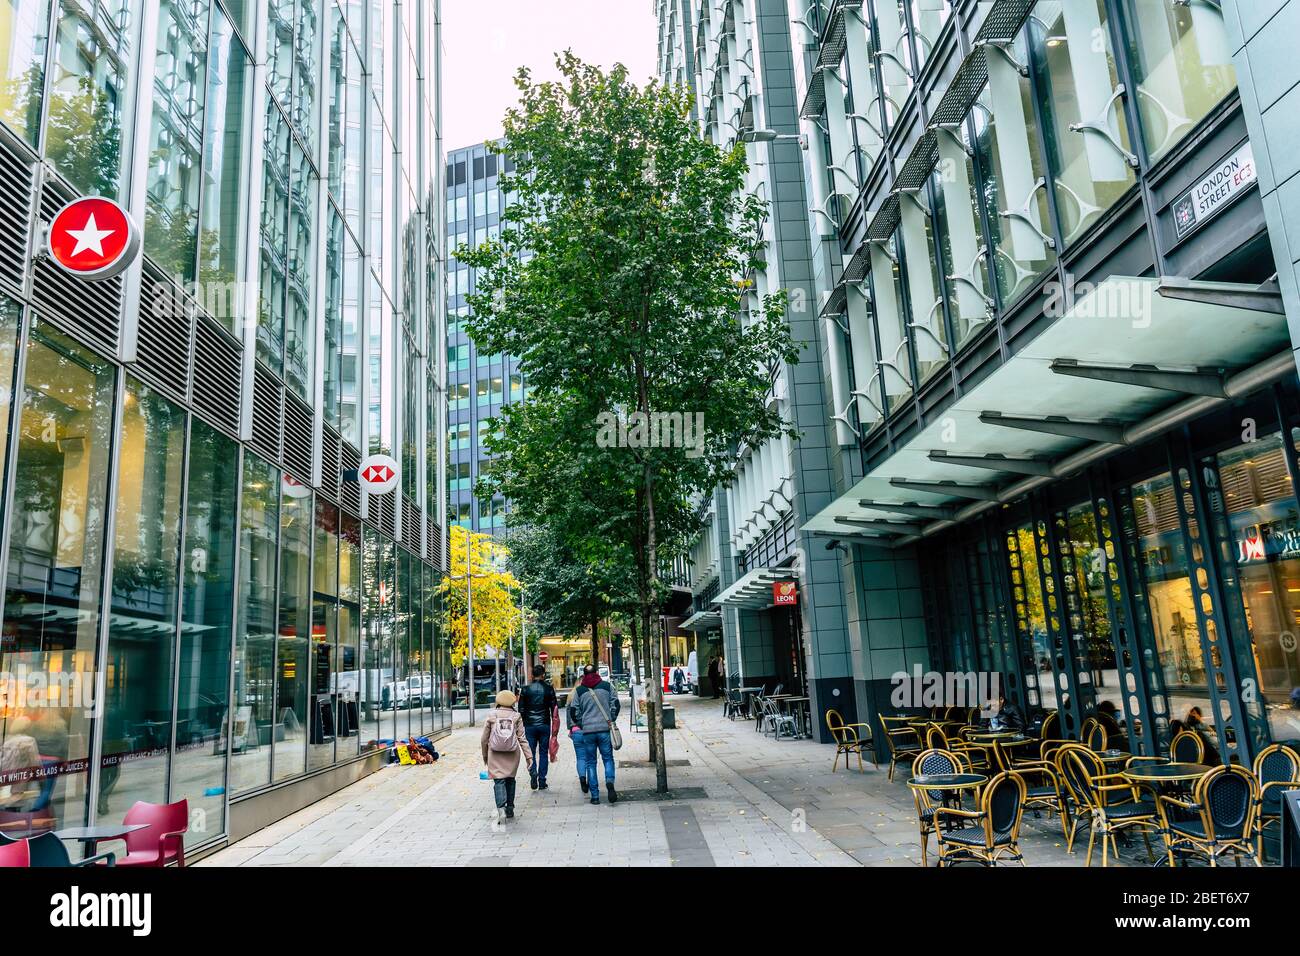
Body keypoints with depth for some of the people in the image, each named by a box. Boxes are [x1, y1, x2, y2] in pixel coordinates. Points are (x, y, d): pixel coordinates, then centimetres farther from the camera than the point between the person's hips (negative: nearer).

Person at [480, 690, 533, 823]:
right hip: (513, 754, 2)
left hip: (495, 754, -2)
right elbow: (522, 738, -2)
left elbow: (484, 739, 3)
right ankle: (510, 808, 24)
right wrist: (529, 756, 0)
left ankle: (501, 808, -21)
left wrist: (485, 755, 16)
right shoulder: (516, 717, 0)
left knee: (499, 780, -3)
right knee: (510, 779, 17)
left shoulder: (491, 716, -1)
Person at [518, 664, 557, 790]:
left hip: (530, 725, 0)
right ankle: (542, 781, 7)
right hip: (544, 725, 0)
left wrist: (522, 725, 10)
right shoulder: (549, 688, -1)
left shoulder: (526, 689, -1)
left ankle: (533, 773, -15)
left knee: (531, 752, 9)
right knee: (543, 753, 9)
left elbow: (521, 709, 0)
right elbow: (554, 708, 0)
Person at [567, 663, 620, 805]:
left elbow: (574, 712, 3)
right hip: (605, 729, 0)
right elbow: (615, 704, 1)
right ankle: (610, 782, -16)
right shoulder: (606, 686, 3)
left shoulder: (579, 690, 4)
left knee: (590, 762, 9)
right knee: (608, 758, 10)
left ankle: (595, 795, 7)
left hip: (588, 731, 0)